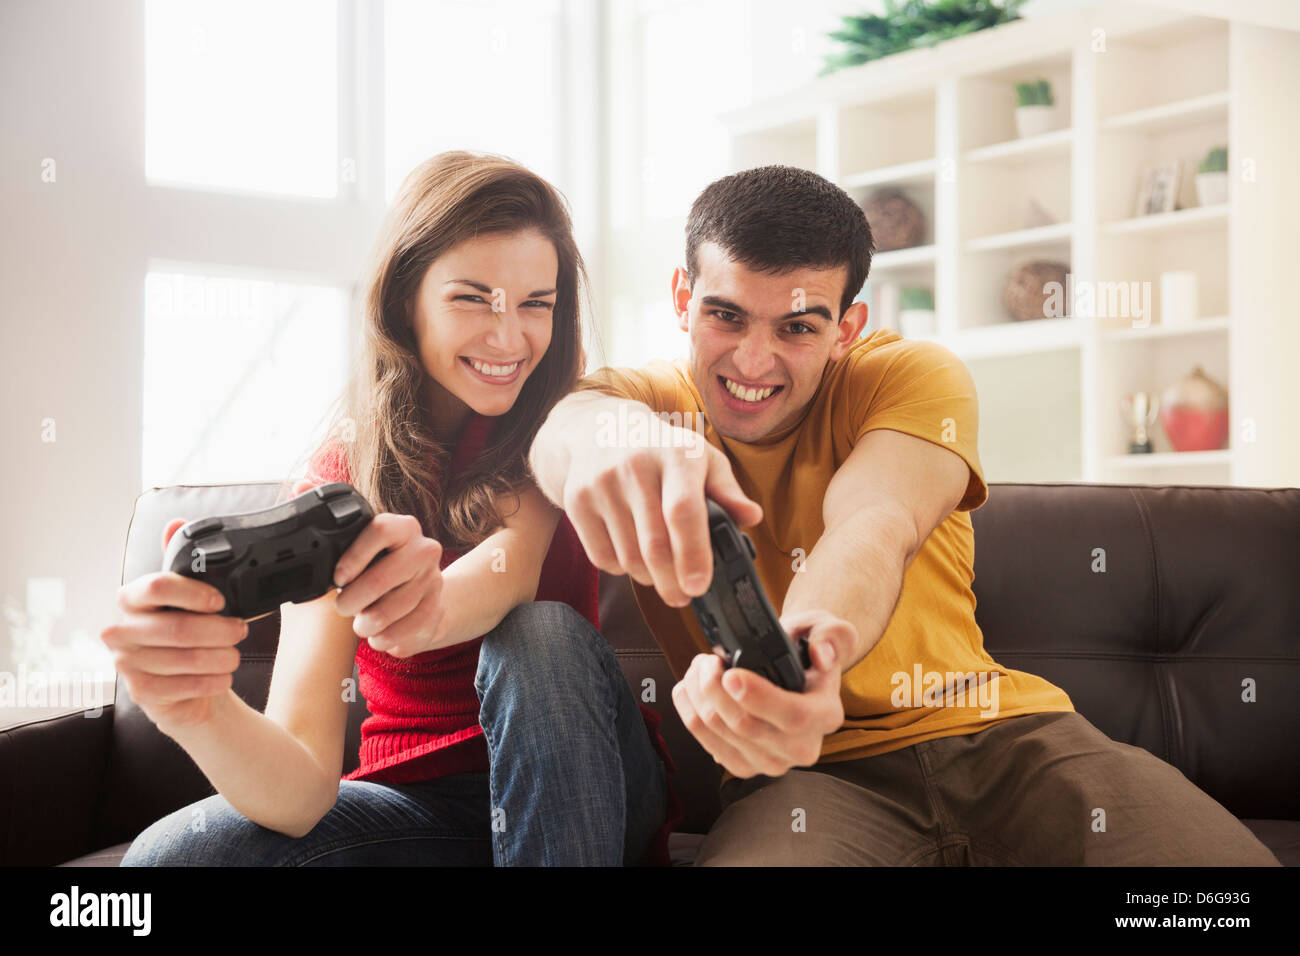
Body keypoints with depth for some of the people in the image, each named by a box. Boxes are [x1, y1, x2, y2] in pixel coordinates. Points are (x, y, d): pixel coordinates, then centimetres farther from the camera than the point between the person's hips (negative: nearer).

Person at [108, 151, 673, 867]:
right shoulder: (341, 472, -6)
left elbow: (515, 559, -28)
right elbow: (301, 793, -19)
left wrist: (433, 600, -52)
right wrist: (198, 713, -42)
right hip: (419, 801, -1)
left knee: (542, 636, -30)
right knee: (169, 854, -25)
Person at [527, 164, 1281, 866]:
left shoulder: (915, 375, 1)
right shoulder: (653, 399, 3)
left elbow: (874, 525, -21)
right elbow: (567, 416, -23)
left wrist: (800, 650, -46)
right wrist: (612, 434, -52)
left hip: (993, 730, 1)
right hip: (807, 764, -1)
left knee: (1229, 856, -25)